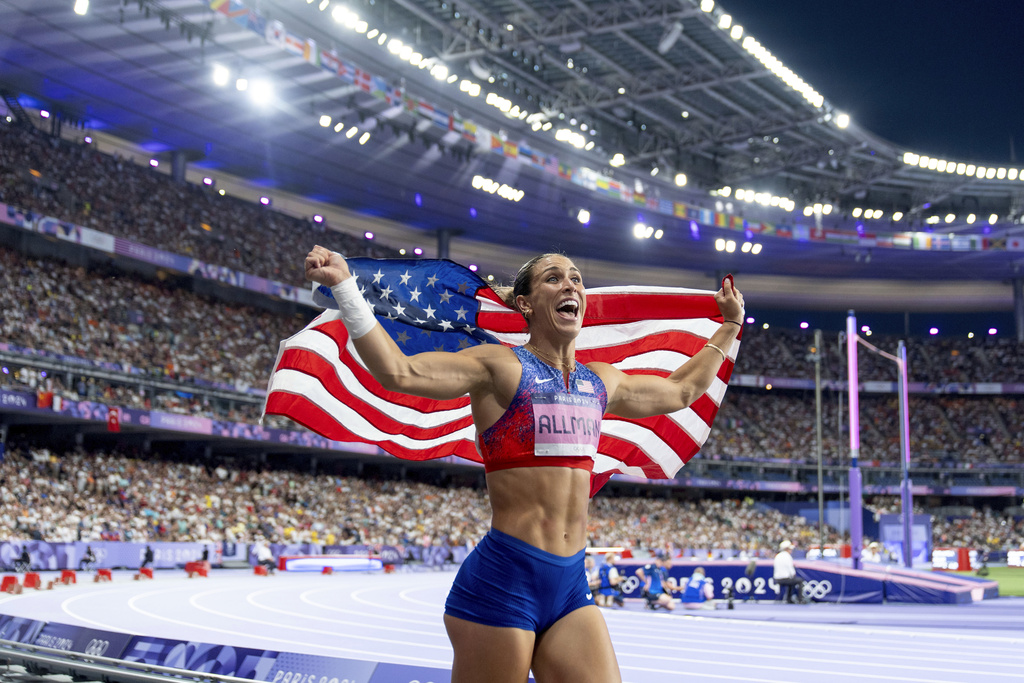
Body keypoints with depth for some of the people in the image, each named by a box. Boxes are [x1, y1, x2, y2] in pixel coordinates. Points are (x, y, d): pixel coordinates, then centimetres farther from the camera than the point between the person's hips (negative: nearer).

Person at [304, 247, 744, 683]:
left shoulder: (602, 382, 15)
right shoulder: (501, 367, -4)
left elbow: (680, 391, 33)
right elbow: (398, 371, -18)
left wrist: (730, 326, 41)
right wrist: (344, 286, -24)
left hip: (571, 587, 6)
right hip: (503, 581, -6)